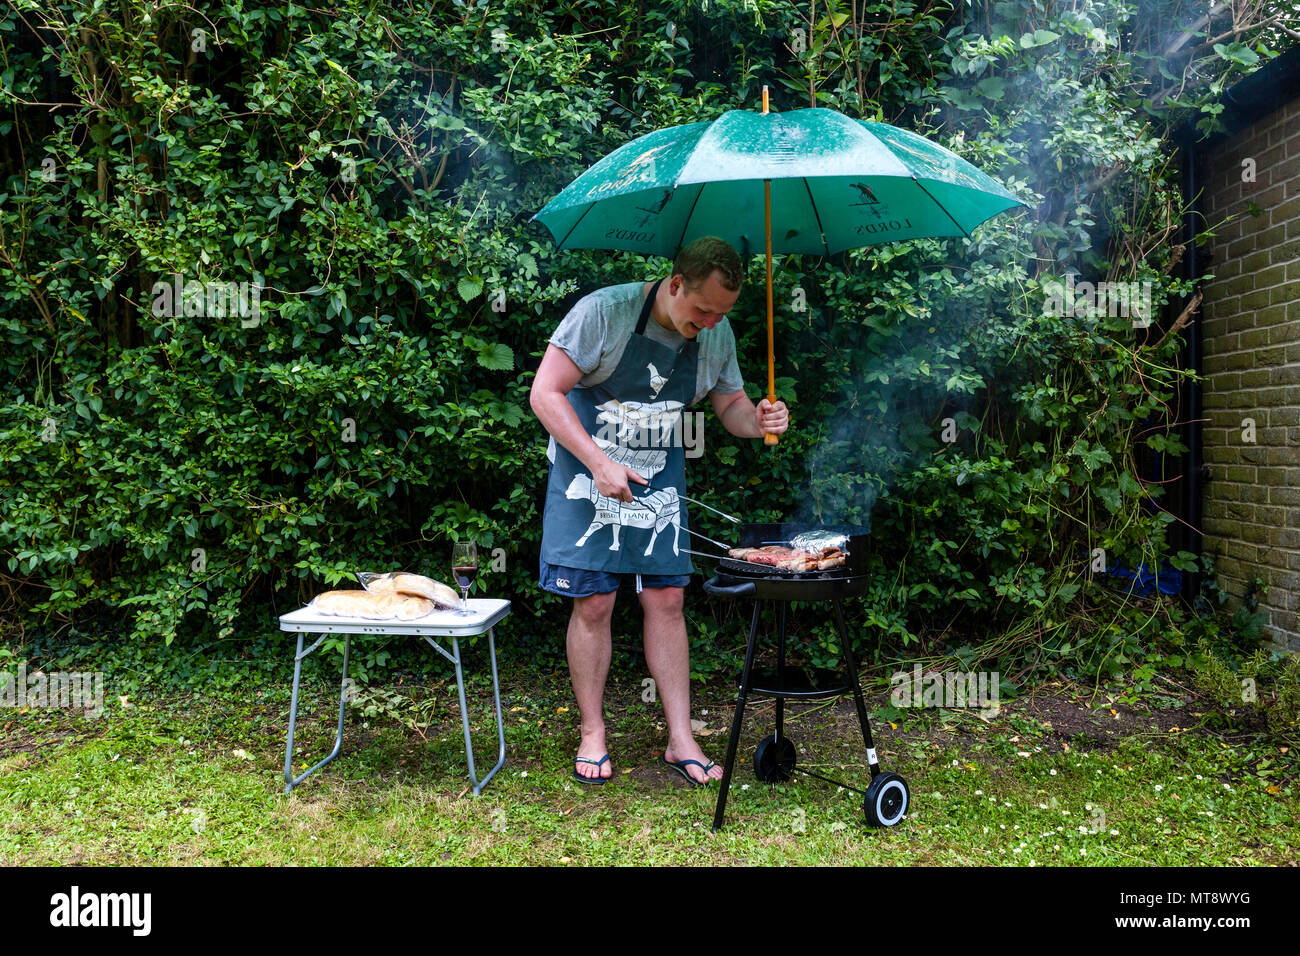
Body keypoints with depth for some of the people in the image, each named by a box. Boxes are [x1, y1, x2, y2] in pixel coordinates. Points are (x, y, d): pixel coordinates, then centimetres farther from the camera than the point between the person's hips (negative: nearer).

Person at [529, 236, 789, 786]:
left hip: (659, 483, 4)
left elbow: (730, 404, 11)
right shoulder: (604, 311, -17)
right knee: (593, 603, -2)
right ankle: (592, 734, 14)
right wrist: (599, 463, -25)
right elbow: (544, 394, -18)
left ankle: (680, 740, 12)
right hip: (589, 475, -4)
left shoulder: (717, 335, -1)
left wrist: (758, 420, -14)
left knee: (666, 600, 3)